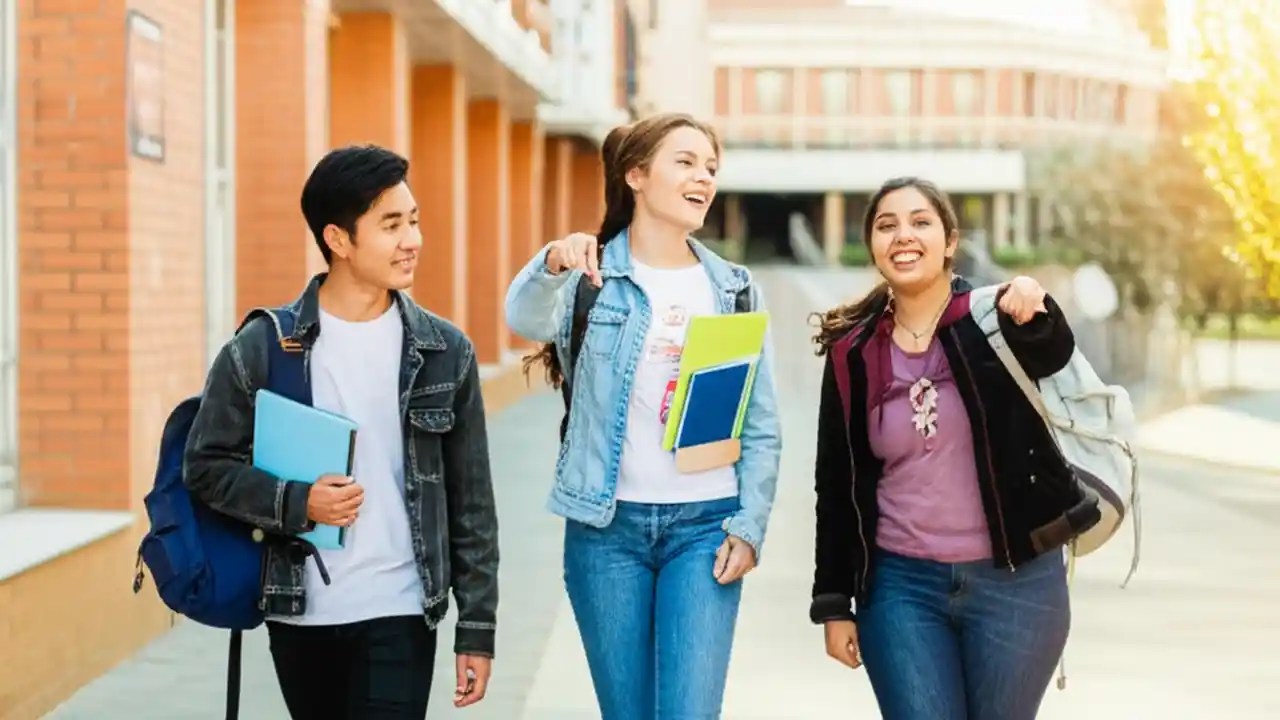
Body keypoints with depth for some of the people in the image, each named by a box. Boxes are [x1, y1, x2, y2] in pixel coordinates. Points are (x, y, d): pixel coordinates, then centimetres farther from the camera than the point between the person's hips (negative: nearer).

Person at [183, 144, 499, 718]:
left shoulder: (446, 353, 0)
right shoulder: (261, 348, -4)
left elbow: (471, 503, 3)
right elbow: (207, 466, 2)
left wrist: (477, 626, 1)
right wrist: (295, 502, -15)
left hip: (399, 613, -1)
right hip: (299, 613, 1)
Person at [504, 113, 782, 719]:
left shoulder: (733, 288, 7)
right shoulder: (591, 276, -1)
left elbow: (761, 426, 7)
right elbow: (525, 320, -25)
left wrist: (749, 525, -3)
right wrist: (552, 265, -45)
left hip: (706, 523, 1)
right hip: (607, 524, -1)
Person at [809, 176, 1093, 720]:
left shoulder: (992, 321, -3)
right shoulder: (853, 354, 2)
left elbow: (1054, 354, -26)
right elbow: (836, 486, 7)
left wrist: (1032, 311, -48)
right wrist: (834, 603, 5)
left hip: (1015, 582, -1)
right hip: (902, 586, 1)